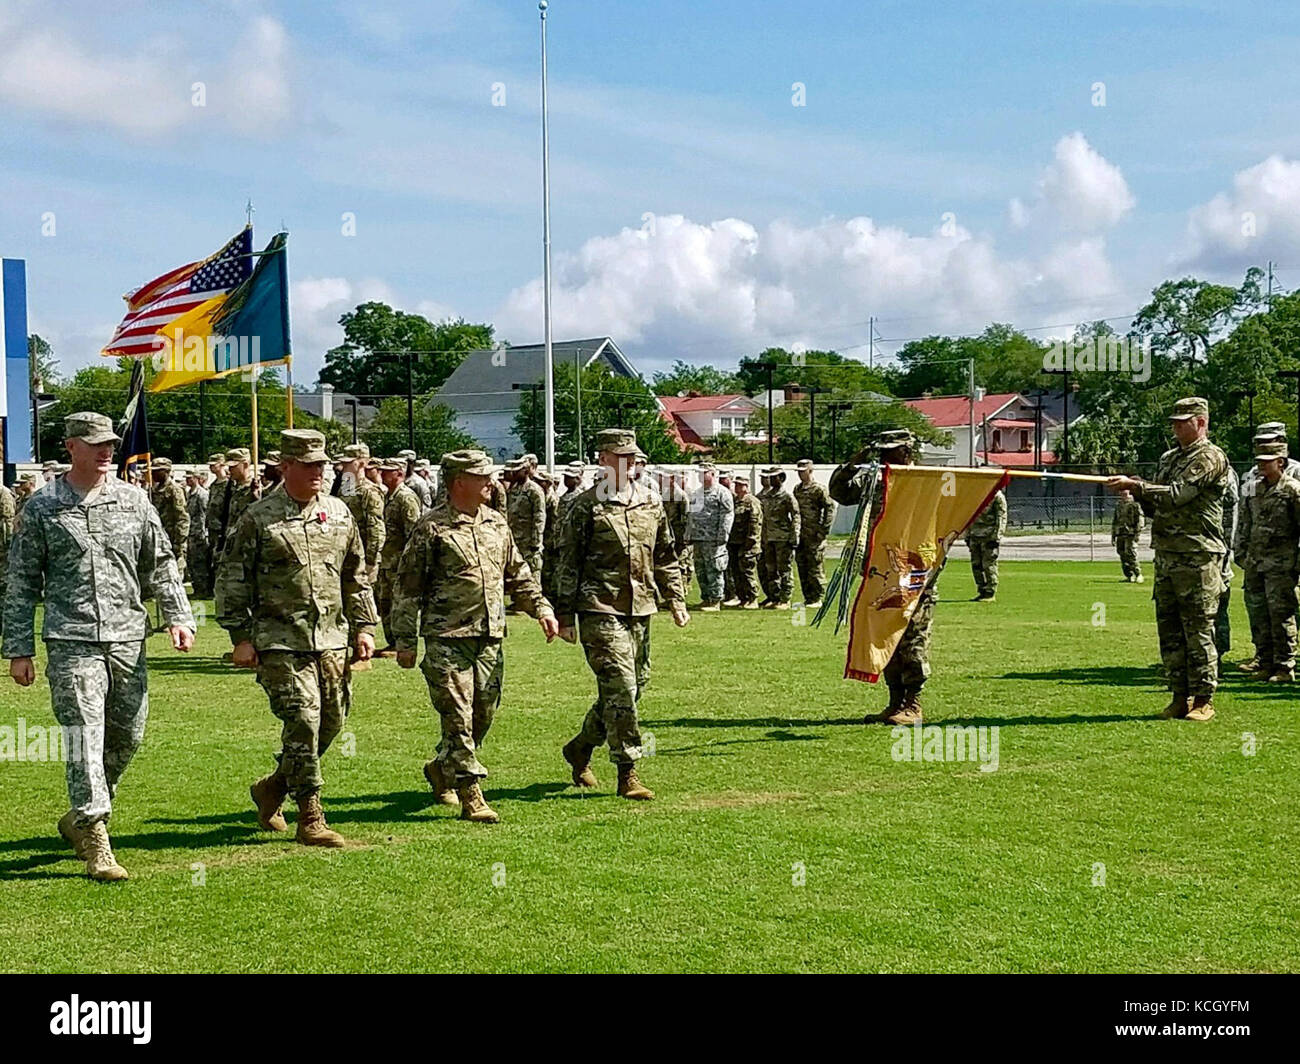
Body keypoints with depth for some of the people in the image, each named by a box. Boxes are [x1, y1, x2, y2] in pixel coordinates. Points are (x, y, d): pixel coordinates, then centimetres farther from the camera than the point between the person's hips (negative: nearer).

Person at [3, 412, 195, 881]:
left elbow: (161, 564, 16)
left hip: (128, 640, 4)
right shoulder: (41, 508, 2)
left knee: (127, 738, 10)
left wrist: (178, 616, 5)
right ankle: (96, 845, -5)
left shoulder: (133, 499, 9)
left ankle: (80, 819, 33)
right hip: (71, 643, -4)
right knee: (85, 741, -9)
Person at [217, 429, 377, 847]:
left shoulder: (338, 514, 12)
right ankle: (309, 819, -3)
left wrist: (363, 627, 13)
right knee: (303, 721, -11)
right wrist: (240, 637, -5)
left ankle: (272, 788, 30)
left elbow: (356, 577, 19)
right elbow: (232, 580, -1)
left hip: (331, 639, 6)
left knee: (331, 722, 8)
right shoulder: (258, 519, -3)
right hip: (280, 643, -5)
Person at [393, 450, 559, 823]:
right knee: (458, 719, -7)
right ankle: (471, 797, -4)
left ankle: (441, 770, 33)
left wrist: (541, 607, 11)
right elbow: (408, 587, -3)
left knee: (482, 717, 11)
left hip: (490, 638, 6)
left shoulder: (496, 523, 13)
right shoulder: (432, 528, -6)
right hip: (447, 640, -6)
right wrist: (405, 641, -5)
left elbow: (517, 574, 24)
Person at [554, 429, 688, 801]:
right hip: (600, 610, -6)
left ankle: (580, 748, 30)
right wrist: (565, 616, -5)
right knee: (620, 687, -12)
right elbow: (568, 565, -3)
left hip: (640, 609, 6)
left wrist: (676, 599, 13)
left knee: (633, 687, 11)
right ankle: (627, 773, -5)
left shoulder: (650, 502, 12)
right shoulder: (586, 506, -4)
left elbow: (665, 557, 21)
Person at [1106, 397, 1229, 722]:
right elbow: (1154, 509, 22)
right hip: (1165, 556, 8)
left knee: (1198, 631, -5)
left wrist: (1135, 485, -17)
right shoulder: (1167, 459, 20)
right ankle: (1179, 698, 13)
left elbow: (1178, 495, -17)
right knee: (1169, 631, 7)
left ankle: (1203, 700, 0)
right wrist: (1139, 493, 2)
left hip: (1197, 557, -8)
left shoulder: (1211, 458, -5)